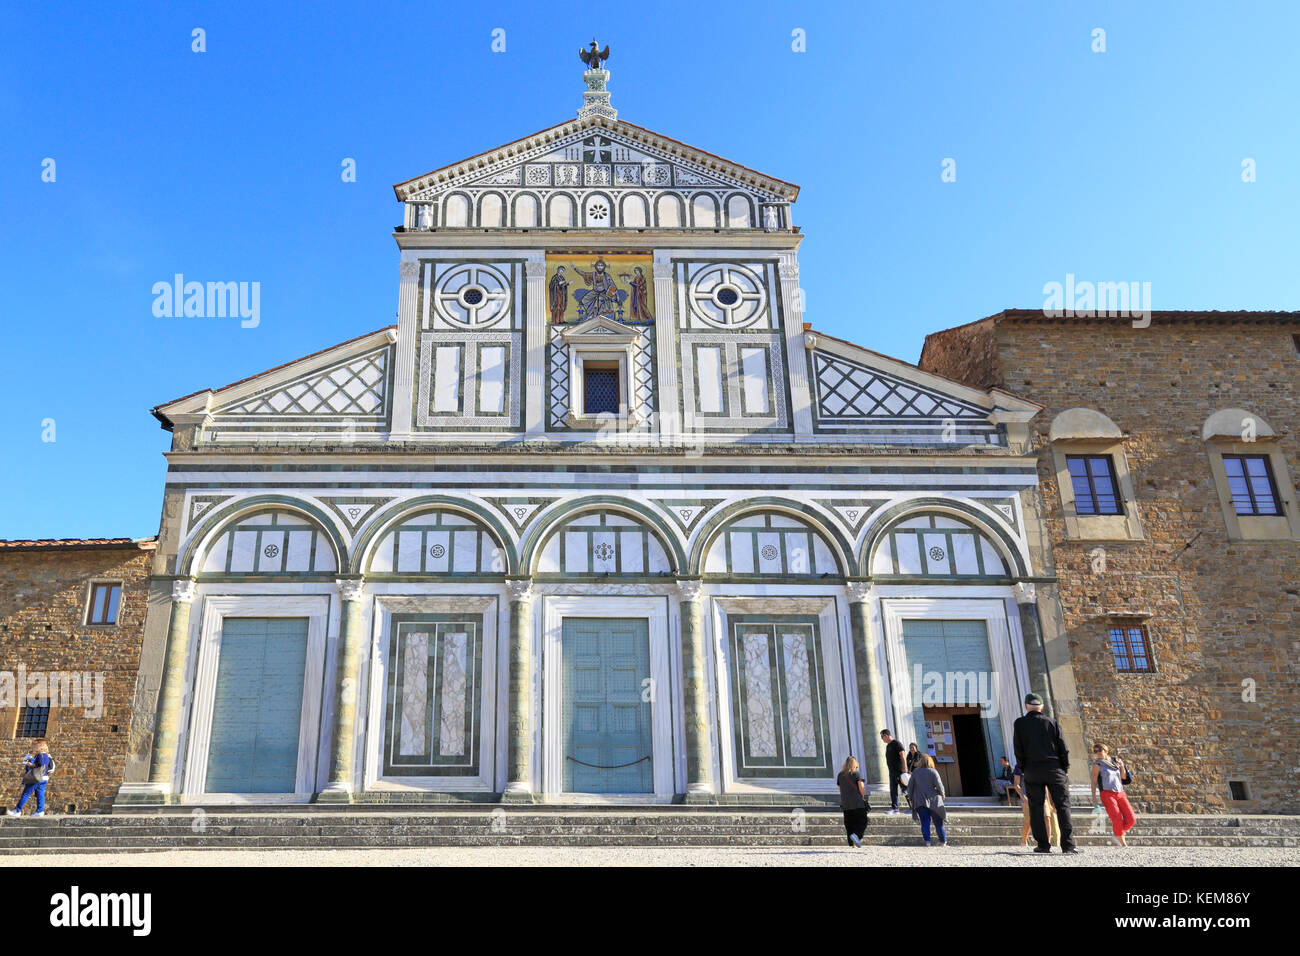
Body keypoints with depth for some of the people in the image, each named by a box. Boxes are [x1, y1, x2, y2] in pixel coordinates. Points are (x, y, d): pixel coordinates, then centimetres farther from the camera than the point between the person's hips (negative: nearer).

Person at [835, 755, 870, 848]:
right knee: (862, 822, 3)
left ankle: (852, 843, 6)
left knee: (849, 824, 10)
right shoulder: (856, 774, -6)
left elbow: (840, 790, 12)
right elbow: (862, 790, -8)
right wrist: (862, 797, 10)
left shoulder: (840, 775, 8)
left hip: (845, 804, 4)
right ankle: (855, 834, -21)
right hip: (857, 803, -4)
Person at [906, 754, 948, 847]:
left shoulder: (915, 772, 3)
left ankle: (927, 842, -7)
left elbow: (910, 786, 4)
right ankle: (943, 842, 13)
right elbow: (939, 785, -11)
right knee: (938, 822, 8)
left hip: (920, 801, 2)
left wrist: (910, 798, 15)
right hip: (933, 801, -2)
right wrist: (942, 794, 7)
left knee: (925, 822, 2)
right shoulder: (933, 772, -5)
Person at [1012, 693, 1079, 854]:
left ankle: (1043, 844, 1)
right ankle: (1068, 844, -6)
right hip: (1053, 767, 0)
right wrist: (1065, 769, 9)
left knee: (1036, 808, 5)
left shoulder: (1020, 723, 2)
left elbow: (1018, 750, 0)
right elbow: (1063, 747, 2)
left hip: (1032, 770, 0)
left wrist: (1023, 768, 10)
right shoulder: (1051, 722, 4)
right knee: (1063, 805, 2)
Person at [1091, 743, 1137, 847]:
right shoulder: (1097, 764, 2)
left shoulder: (1115, 760, 14)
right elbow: (1094, 780, 0)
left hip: (1120, 793, 4)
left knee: (1131, 818, -7)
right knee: (1117, 820, -16)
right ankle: (1123, 844, -4)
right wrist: (1093, 795, -9)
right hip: (1107, 794, -4)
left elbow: (1124, 777, 16)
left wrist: (1122, 766, -3)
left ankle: (1115, 836, 13)